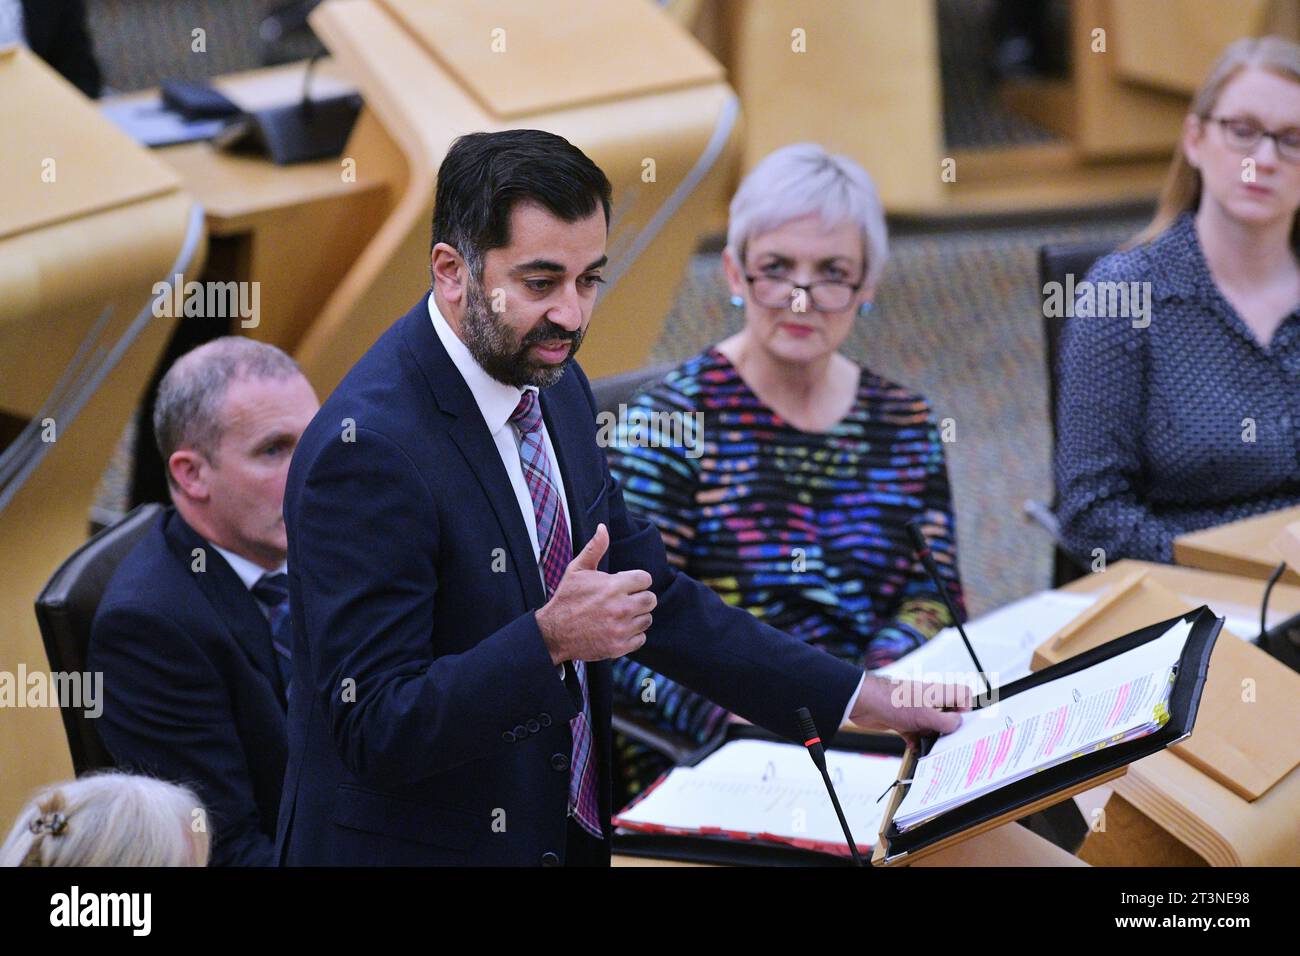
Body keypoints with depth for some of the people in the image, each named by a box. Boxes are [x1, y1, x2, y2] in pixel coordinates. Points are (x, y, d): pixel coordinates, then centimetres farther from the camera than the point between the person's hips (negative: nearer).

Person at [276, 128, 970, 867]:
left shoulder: (557, 389, 3)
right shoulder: (369, 448, -22)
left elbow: (653, 598, 13)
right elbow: (377, 731, -24)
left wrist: (862, 700, 9)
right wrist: (550, 640, -33)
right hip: (412, 847, -8)